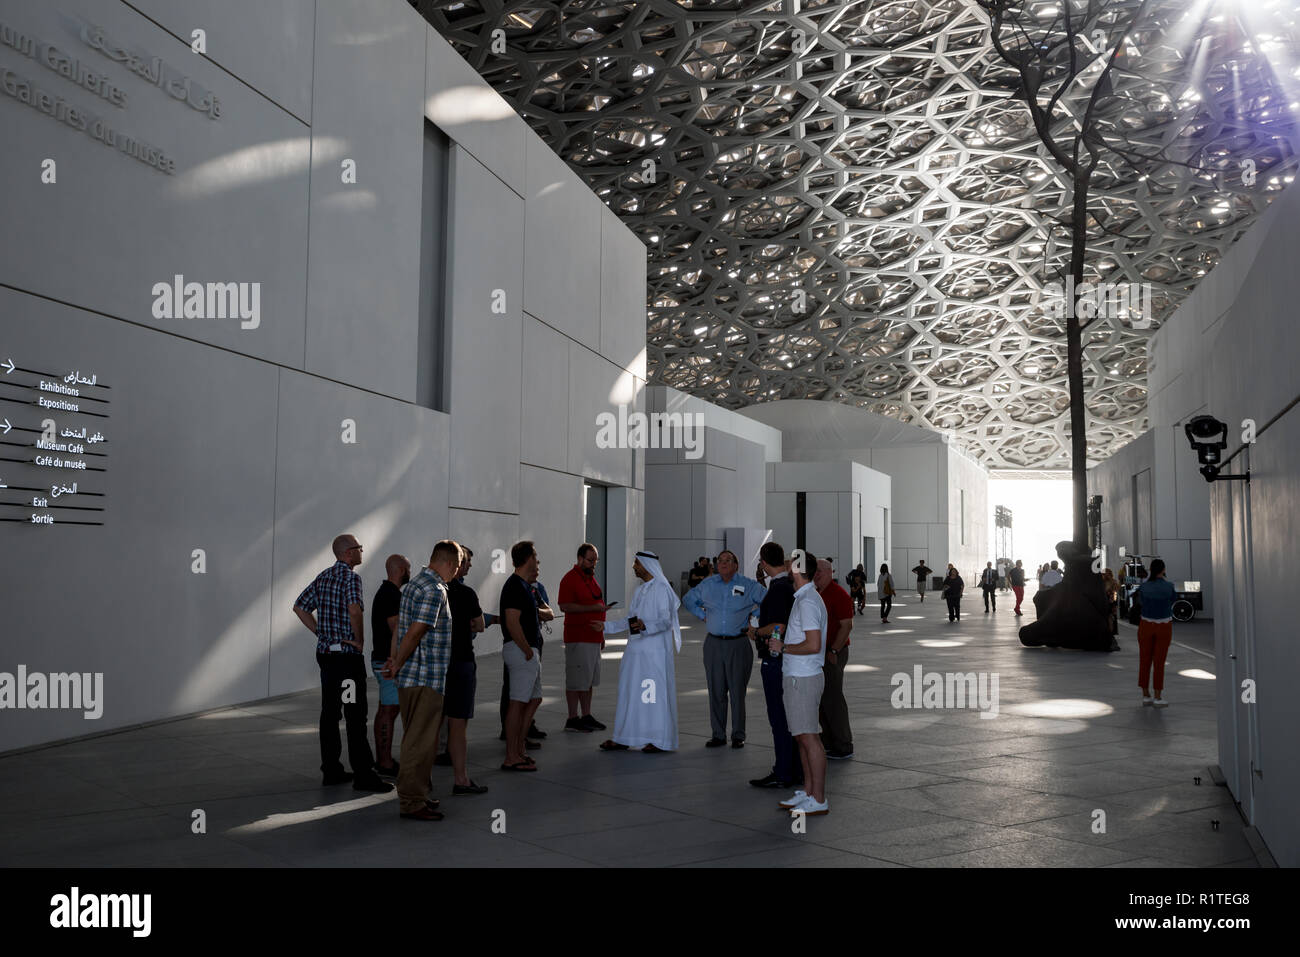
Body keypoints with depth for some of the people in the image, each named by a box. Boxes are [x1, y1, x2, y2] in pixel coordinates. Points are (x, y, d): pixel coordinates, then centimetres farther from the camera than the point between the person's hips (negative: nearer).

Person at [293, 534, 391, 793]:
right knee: (355, 715, -5)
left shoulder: (323, 577, 12)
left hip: (325, 653, 9)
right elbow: (354, 609, -31)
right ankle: (362, 775, -3)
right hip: (348, 655, -8)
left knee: (329, 713, 12)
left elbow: (300, 607, 15)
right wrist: (360, 640, -17)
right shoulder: (351, 577, -14)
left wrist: (321, 633, 12)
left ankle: (331, 771, 18)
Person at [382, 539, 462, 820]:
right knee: (421, 743, -4)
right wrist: (398, 665, -10)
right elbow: (415, 633, -20)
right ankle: (411, 802, 1)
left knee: (415, 740, 17)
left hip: (412, 677, 10)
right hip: (426, 679, -10)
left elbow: (402, 624, 18)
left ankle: (414, 795, 26)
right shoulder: (434, 591, -18)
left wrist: (395, 659, 17)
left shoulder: (414, 584, 15)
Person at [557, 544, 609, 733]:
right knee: (576, 680, -3)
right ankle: (572, 719, 4)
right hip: (578, 639, -9)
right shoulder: (570, 579, -11)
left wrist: (601, 634, 22)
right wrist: (592, 607, -22)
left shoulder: (591, 577, 17)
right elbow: (565, 606, -21)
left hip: (593, 637, 9)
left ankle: (586, 717, 21)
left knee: (589, 680, 13)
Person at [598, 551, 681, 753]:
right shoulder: (640, 589, 15)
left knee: (655, 692, -3)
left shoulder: (661, 589, -10)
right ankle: (623, 739, 17)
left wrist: (645, 626, -33)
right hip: (636, 650, 8)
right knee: (629, 692, 10)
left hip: (655, 651, -8)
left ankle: (658, 739, 6)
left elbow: (665, 620, -17)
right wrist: (606, 626, 19)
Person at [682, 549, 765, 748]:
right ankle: (718, 735, 14)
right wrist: (703, 615, 12)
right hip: (713, 644, 3)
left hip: (738, 644, -3)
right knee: (715, 691, 5)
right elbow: (687, 599, 23)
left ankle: (738, 735, 11)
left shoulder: (749, 586, 0)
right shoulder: (708, 584, 9)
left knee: (737, 691, 1)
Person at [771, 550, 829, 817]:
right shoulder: (803, 598, 15)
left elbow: (813, 645, -24)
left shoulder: (807, 602, -18)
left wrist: (783, 647, -13)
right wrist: (780, 640, 11)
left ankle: (819, 800, 1)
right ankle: (809, 792, 23)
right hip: (796, 677, 10)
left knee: (808, 737, -5)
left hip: (803, 678, -10)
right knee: (802, 737, 15)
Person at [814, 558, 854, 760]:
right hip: (818, 654, 9)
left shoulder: (838, 595, -13)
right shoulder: (816, 594, 16)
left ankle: (843, 747, 0)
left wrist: (833, 651, -21)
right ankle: (828, 742, 22)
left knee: (833, 698, -7)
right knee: (820, 698, 13)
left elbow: (847, 625, -18)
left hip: (832, 654, -9)